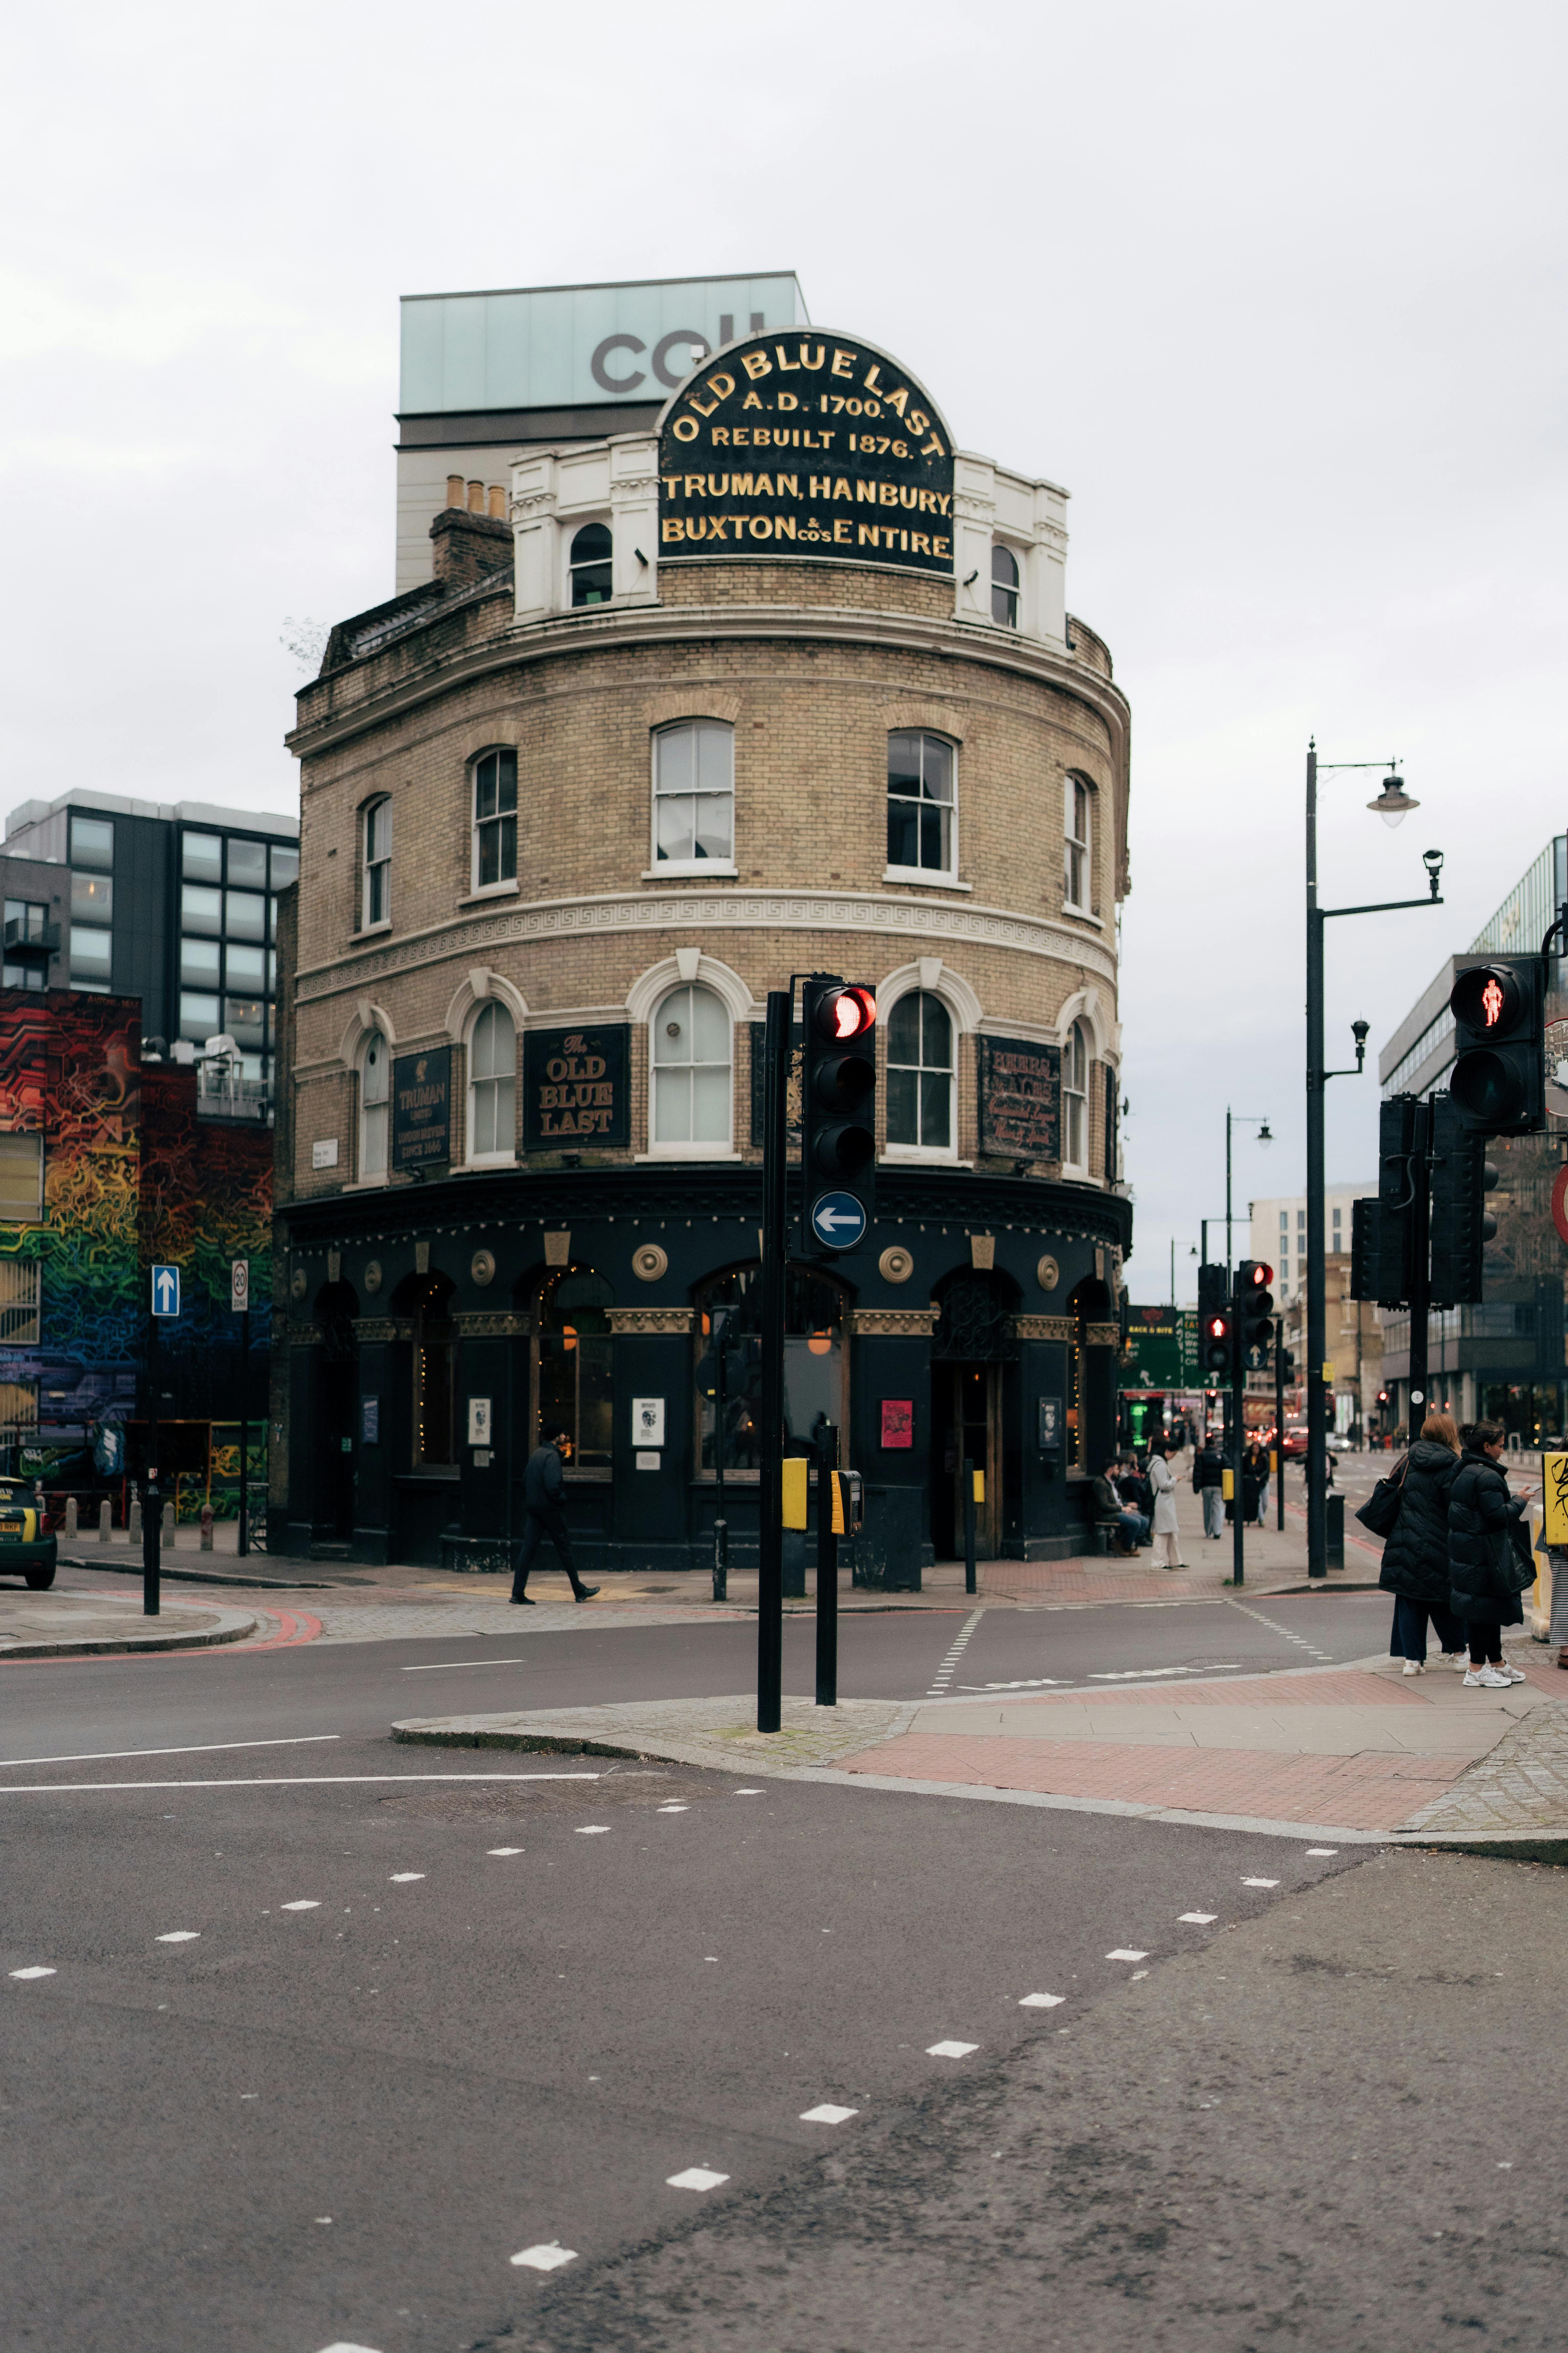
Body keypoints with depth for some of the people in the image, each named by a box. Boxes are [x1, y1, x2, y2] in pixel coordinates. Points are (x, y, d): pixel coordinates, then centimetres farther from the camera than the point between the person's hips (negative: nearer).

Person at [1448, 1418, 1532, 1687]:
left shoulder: (1463, 1471, 12)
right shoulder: (1487, 1476, -19)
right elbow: (1499, 1516, -22)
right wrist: (1519, 1500, -8)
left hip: (1465, 1550, 10)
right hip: (1483, 1552, -10)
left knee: (1491, 1607, 17)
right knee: (1486, 1605, -3)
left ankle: (1496, 1664, 27)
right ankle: (1477, 1670, 2)